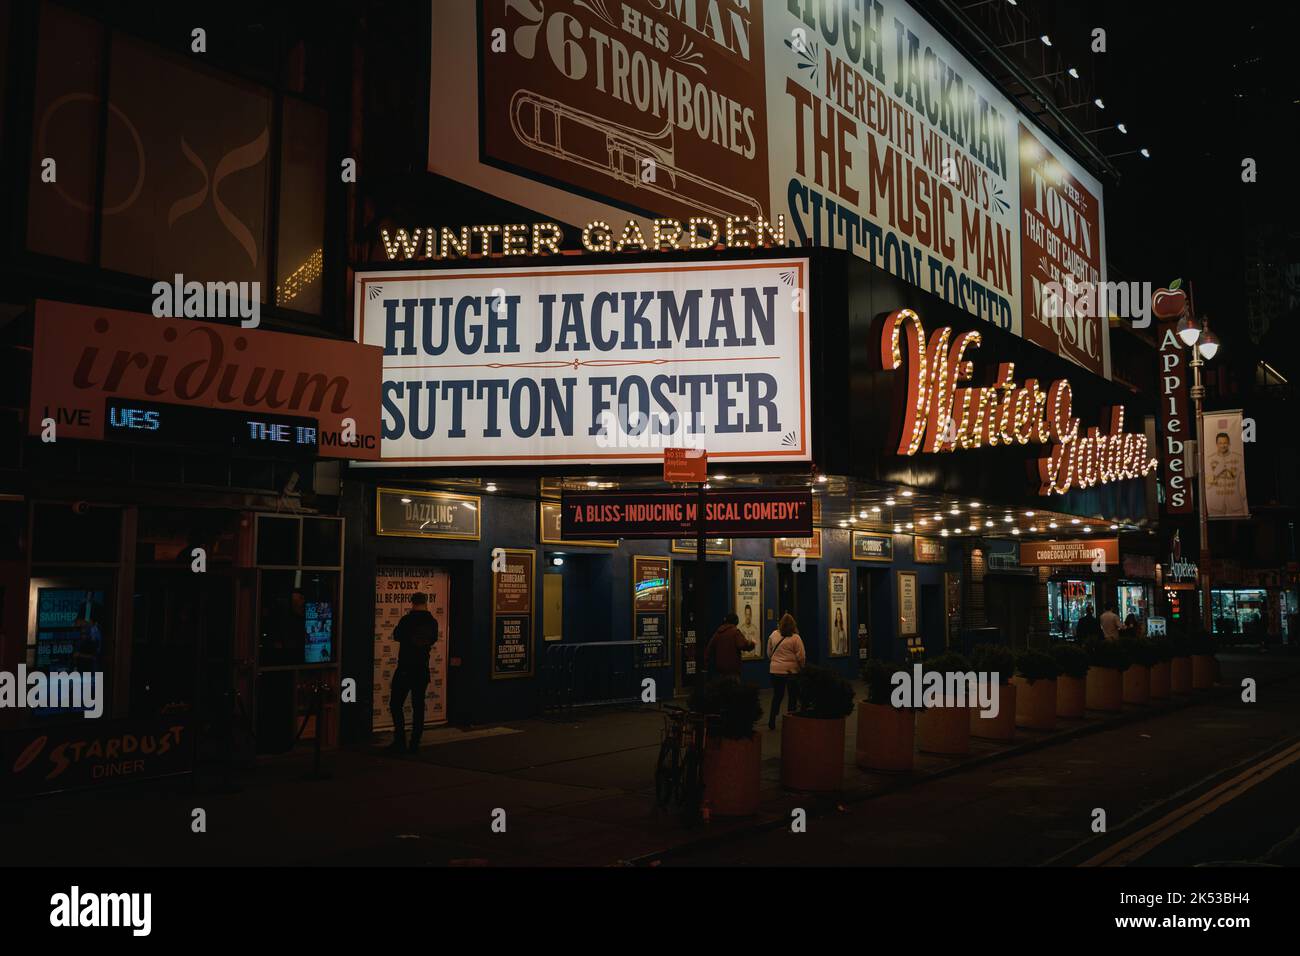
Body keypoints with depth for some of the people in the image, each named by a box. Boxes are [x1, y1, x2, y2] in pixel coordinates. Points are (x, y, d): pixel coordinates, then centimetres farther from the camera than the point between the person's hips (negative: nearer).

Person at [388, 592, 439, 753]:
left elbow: (396, 636, 4)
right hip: (423, 669, 4)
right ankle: (415, 743, 8)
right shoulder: (433, 622, 0)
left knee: (395, 704, 5)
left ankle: (400, 740, -3)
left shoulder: (407, 619, -13)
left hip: (405, 668, -4)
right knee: (418, 706, 9)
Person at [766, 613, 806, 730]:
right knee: (793, 695, 11)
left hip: (775, 670, 4)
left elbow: (769, 653, 10)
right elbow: (801, 656, -11)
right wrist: (802, 667, 7)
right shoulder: (795, 638, -12)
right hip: (791, 670, -3)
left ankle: (771, 722, 8)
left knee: (777, 695, 12)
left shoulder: (773, 635, 1)